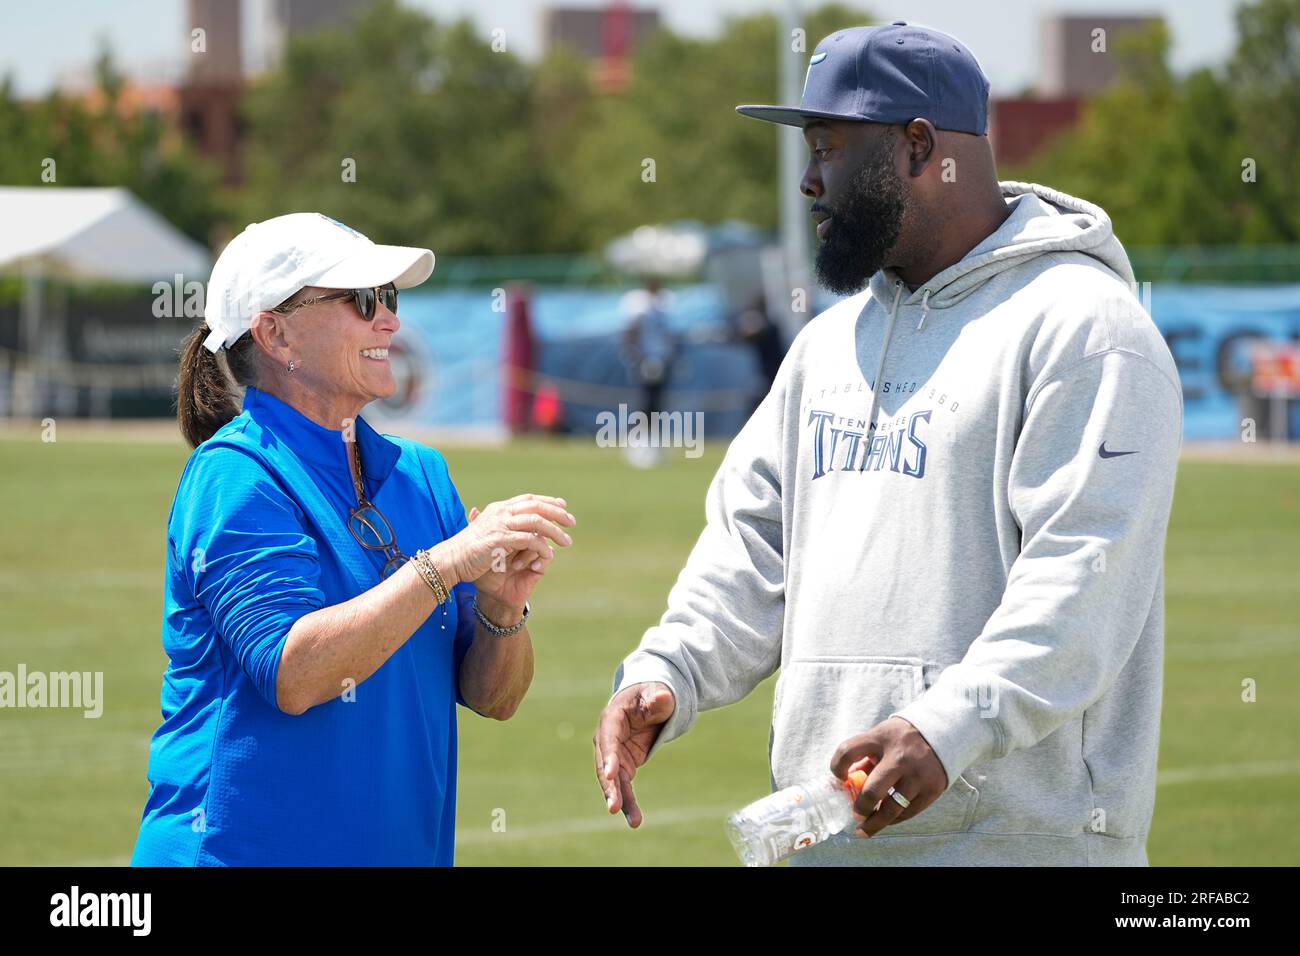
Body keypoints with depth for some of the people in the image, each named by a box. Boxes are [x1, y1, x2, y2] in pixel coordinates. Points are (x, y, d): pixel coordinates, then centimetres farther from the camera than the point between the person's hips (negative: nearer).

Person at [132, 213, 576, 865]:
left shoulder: (419, 473, 7)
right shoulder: (233, 475, -11)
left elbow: (491, 698, 6)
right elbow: (290, 674, -23)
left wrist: (502, 608, -14)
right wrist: (448, 562, -24)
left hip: (403, 849, 6)